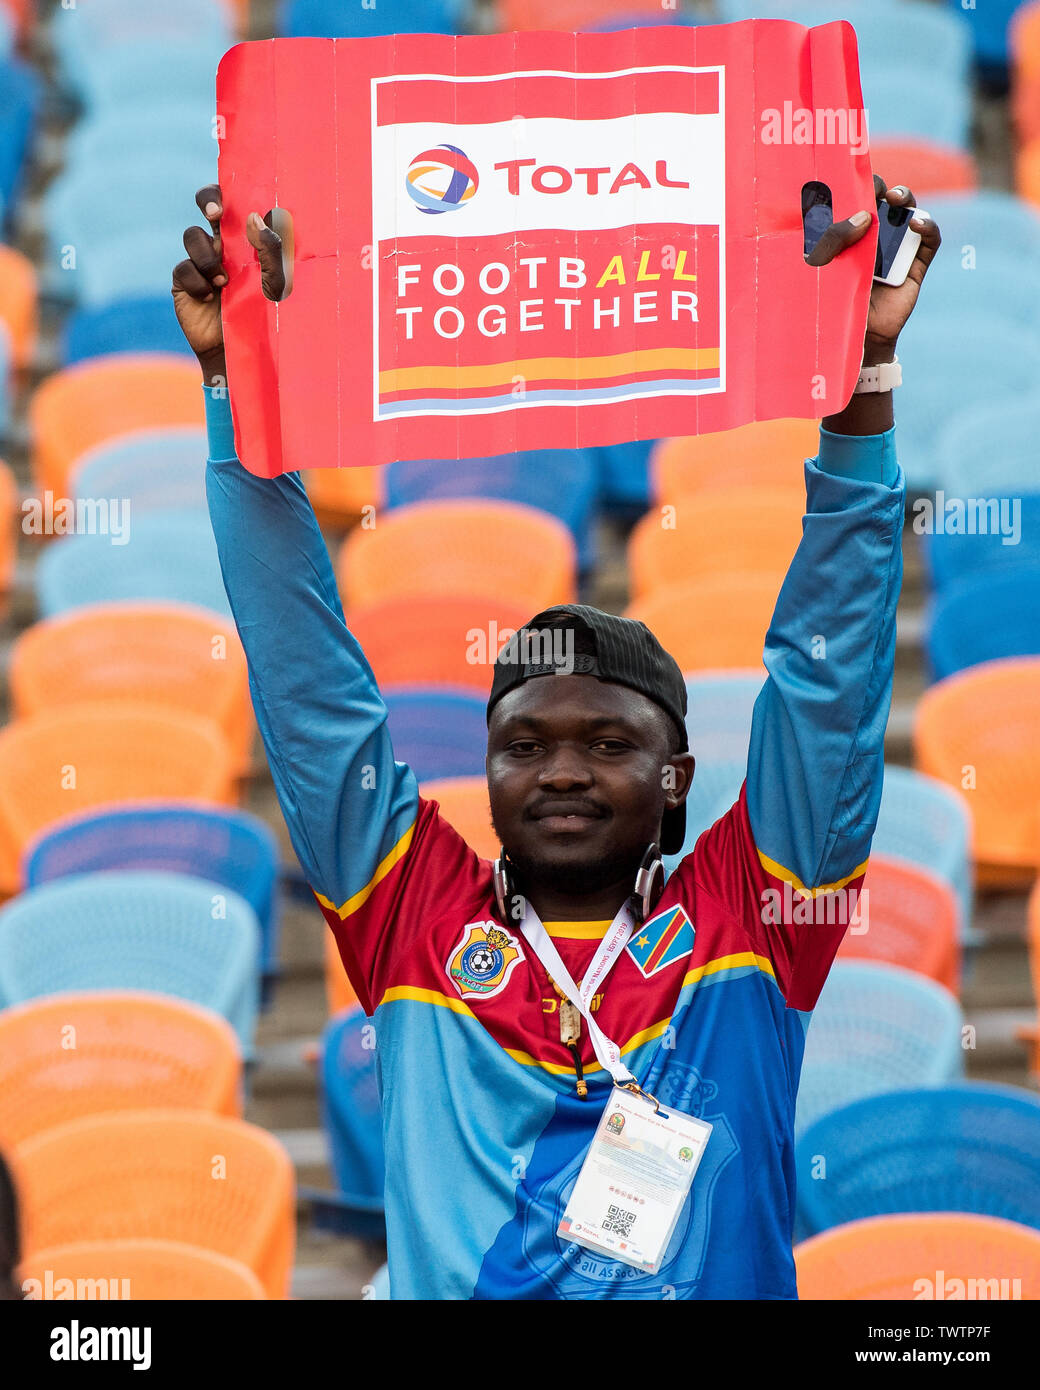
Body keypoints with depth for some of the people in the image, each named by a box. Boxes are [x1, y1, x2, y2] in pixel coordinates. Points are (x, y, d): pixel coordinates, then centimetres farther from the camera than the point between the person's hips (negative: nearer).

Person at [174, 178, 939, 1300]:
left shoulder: (742, 917, 14)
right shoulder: (420, 919, 16)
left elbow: (830, 671, 11)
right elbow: (306, 680, 16)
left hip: (717, 1287, 0)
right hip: (449, 1291, 0)